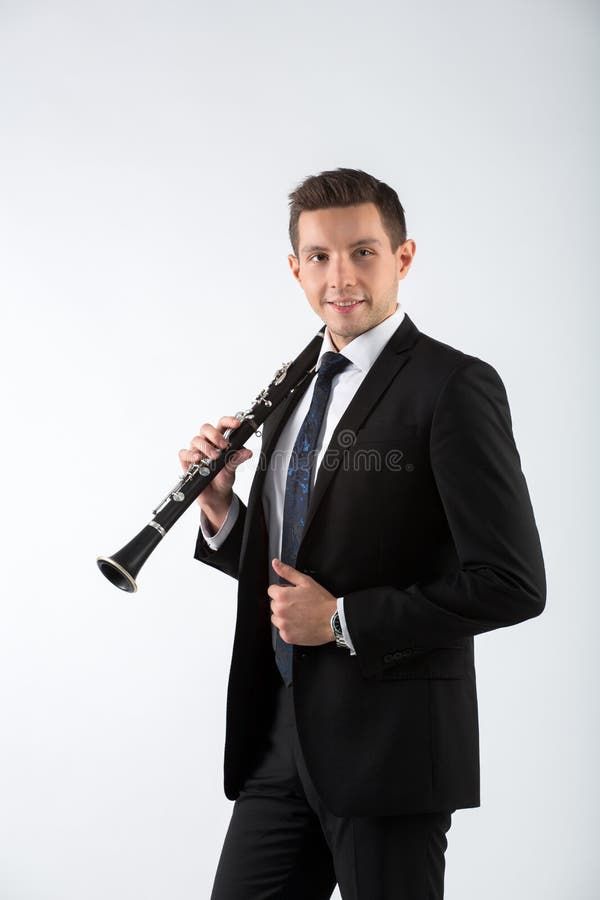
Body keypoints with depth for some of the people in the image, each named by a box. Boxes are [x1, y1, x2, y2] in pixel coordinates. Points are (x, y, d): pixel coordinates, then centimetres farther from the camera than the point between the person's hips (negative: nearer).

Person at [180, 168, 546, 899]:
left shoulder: (454, 387, -12)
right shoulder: (294, 391, 12)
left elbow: (513, 585, -17)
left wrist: (343, 620, -17)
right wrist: (220, 508, -1)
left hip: (389, 744, -6)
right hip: (281, 732, 7)